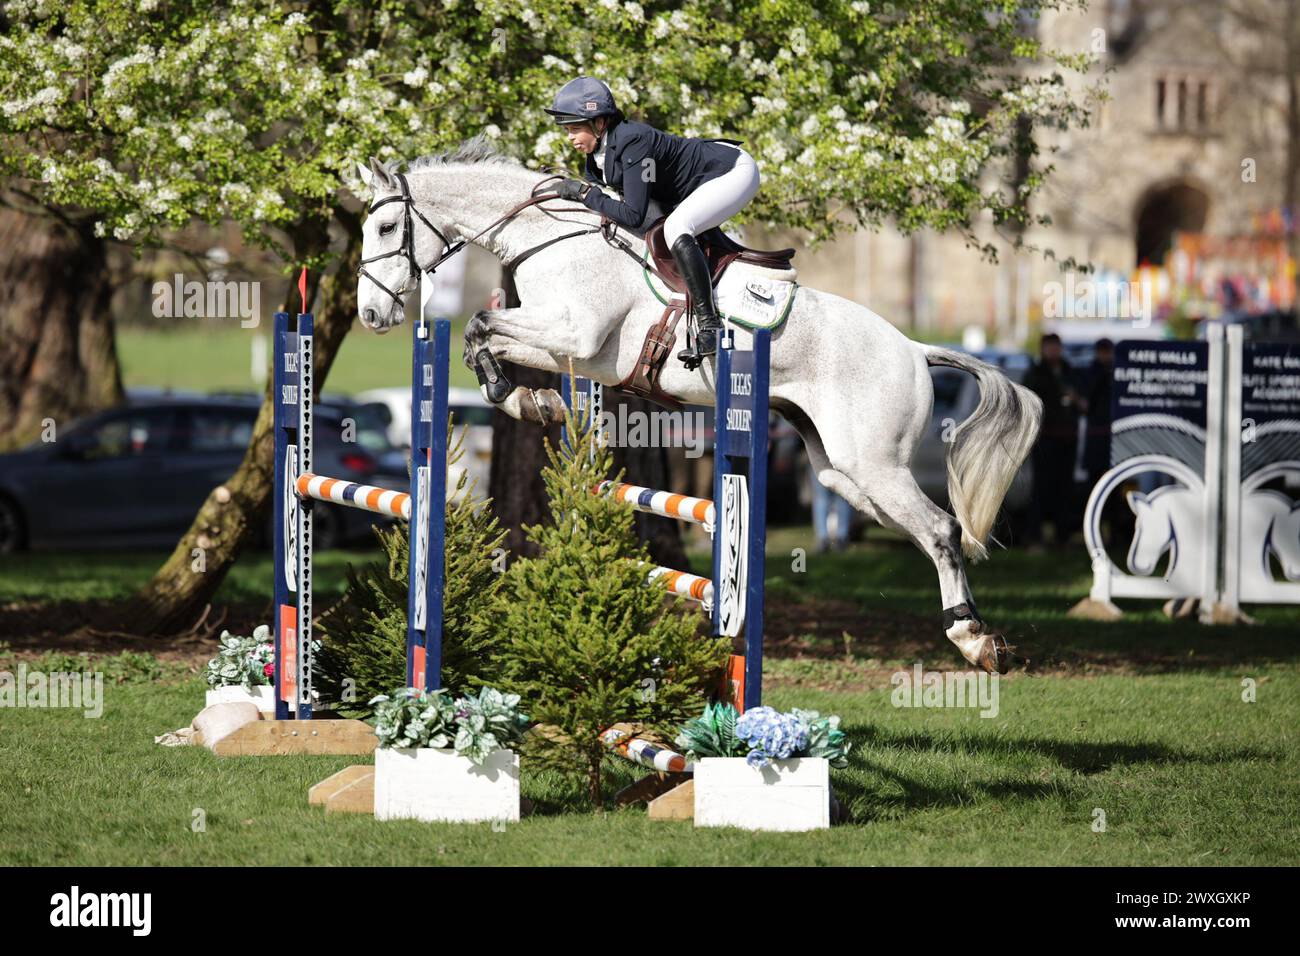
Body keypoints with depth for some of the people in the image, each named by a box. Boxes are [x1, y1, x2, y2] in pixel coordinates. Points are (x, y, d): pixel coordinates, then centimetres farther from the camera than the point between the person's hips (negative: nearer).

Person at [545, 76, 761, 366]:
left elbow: (633, 216, -32)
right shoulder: (598, 153, -1)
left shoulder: (632, 143, -29)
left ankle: (710, 327, -29)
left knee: (675, 228, -29)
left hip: (736, 171, -11)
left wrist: (585, 193, -24)